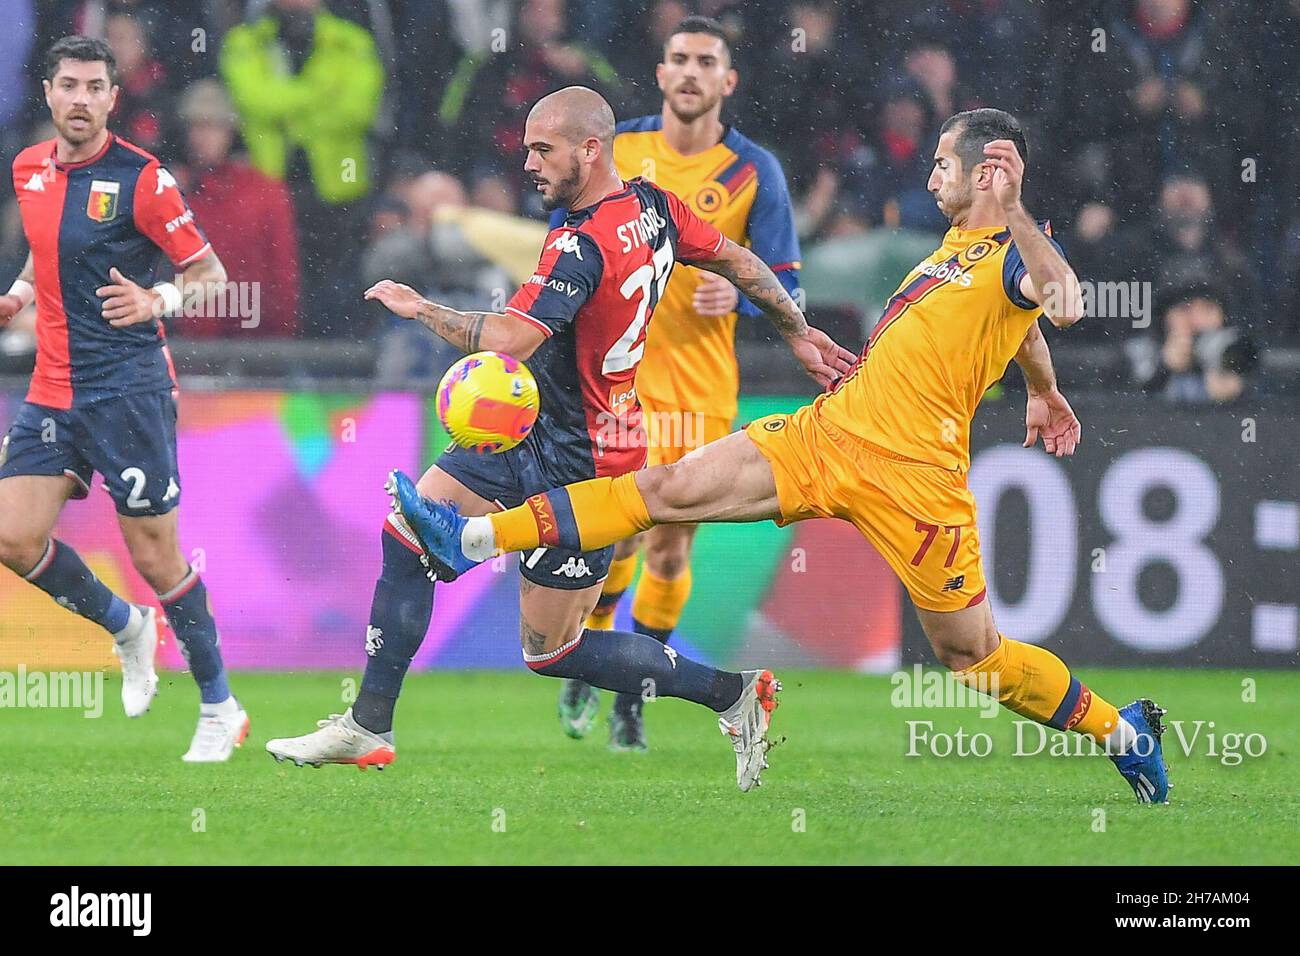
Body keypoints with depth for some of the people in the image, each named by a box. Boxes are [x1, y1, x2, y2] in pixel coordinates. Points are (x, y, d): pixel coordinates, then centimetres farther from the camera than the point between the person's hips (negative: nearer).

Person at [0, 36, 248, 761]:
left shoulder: (140, 177, -11)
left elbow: (210, 272, -7)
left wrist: (156, 301, -26)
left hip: (129, 388, -6)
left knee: (155, 555, -3)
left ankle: (220, 708, 12)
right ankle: (125, 626, 23)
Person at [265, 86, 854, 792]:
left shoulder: (583, 245, -27)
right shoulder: (653, 206, 1)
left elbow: (509, 341, -35)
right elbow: (740, 262, 13)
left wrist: (421, 309, -19)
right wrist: (799, 333, 29)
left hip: (577, 466, -10)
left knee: (551, 651, 1)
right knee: (405, 534, 7)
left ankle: (735, 691, 8)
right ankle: (367, 728, 12)